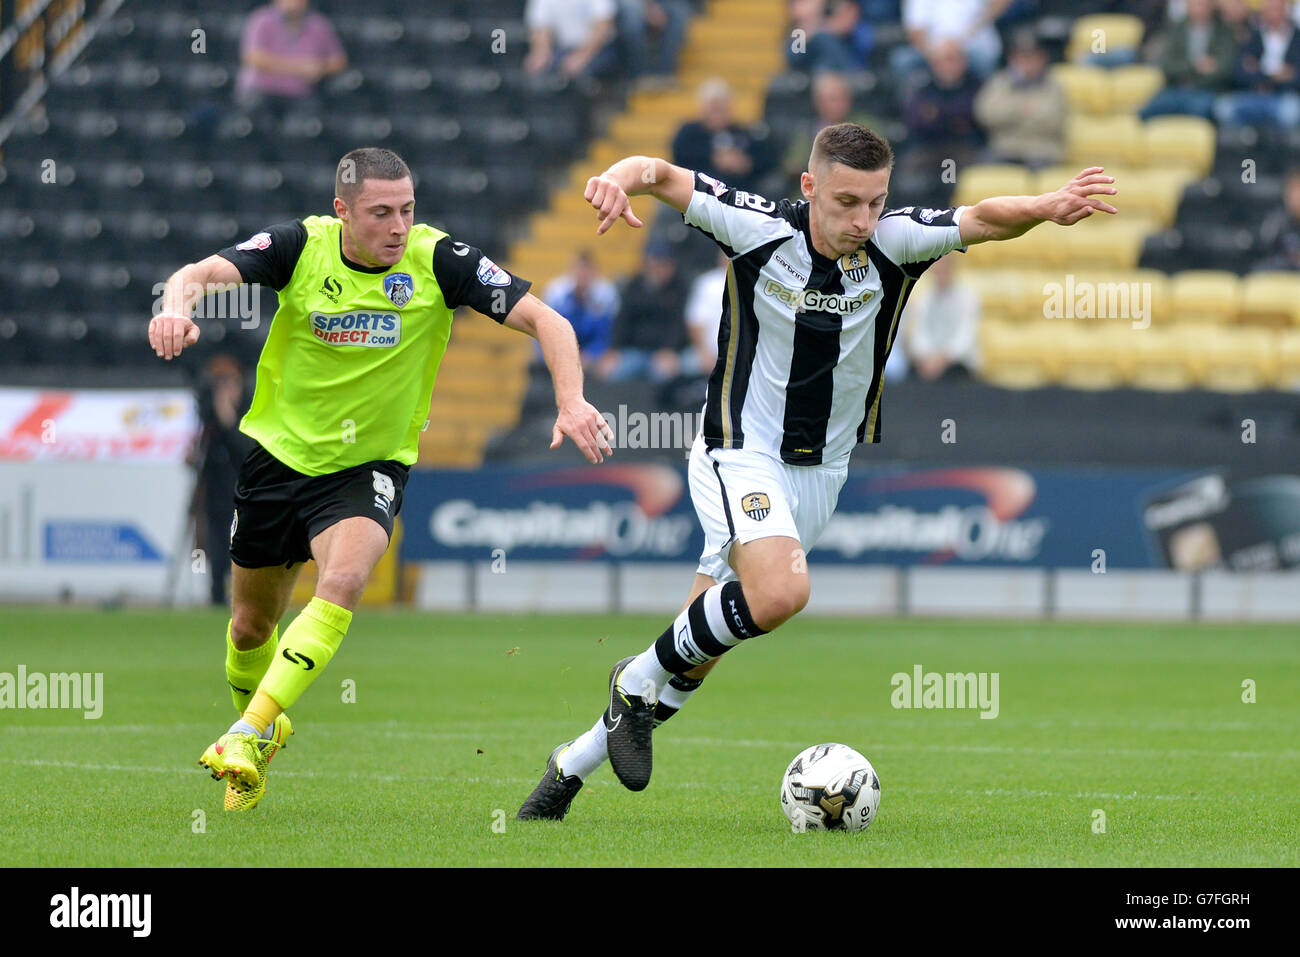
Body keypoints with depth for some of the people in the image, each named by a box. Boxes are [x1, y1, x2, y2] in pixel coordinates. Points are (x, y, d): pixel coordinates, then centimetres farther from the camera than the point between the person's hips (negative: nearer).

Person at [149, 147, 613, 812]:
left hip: (371, 465, -2)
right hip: (280, 451, 2)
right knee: (252, 624, 13)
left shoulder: (437, 259, -15)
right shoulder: (301, 247, -14)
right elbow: (200, 273, -24)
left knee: (341, 584, -30)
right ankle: (266, 724, 44)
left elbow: (543, 319, -16)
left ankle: (249, 736, -28)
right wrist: (177, 304, -48)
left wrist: (571, 401, -32)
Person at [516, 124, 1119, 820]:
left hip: (822, 470, 4)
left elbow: (982, 220, -22)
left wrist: (1046, 208, -43)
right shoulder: (758, 228, -15)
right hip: (741, 454, -4)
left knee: (697, 655, 7)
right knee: (780, 591, -31)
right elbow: (661, 175, -11)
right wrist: (620, 179, -34)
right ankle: (640, 681, -7)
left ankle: (573, 765, 26)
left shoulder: (893, 243, -10)